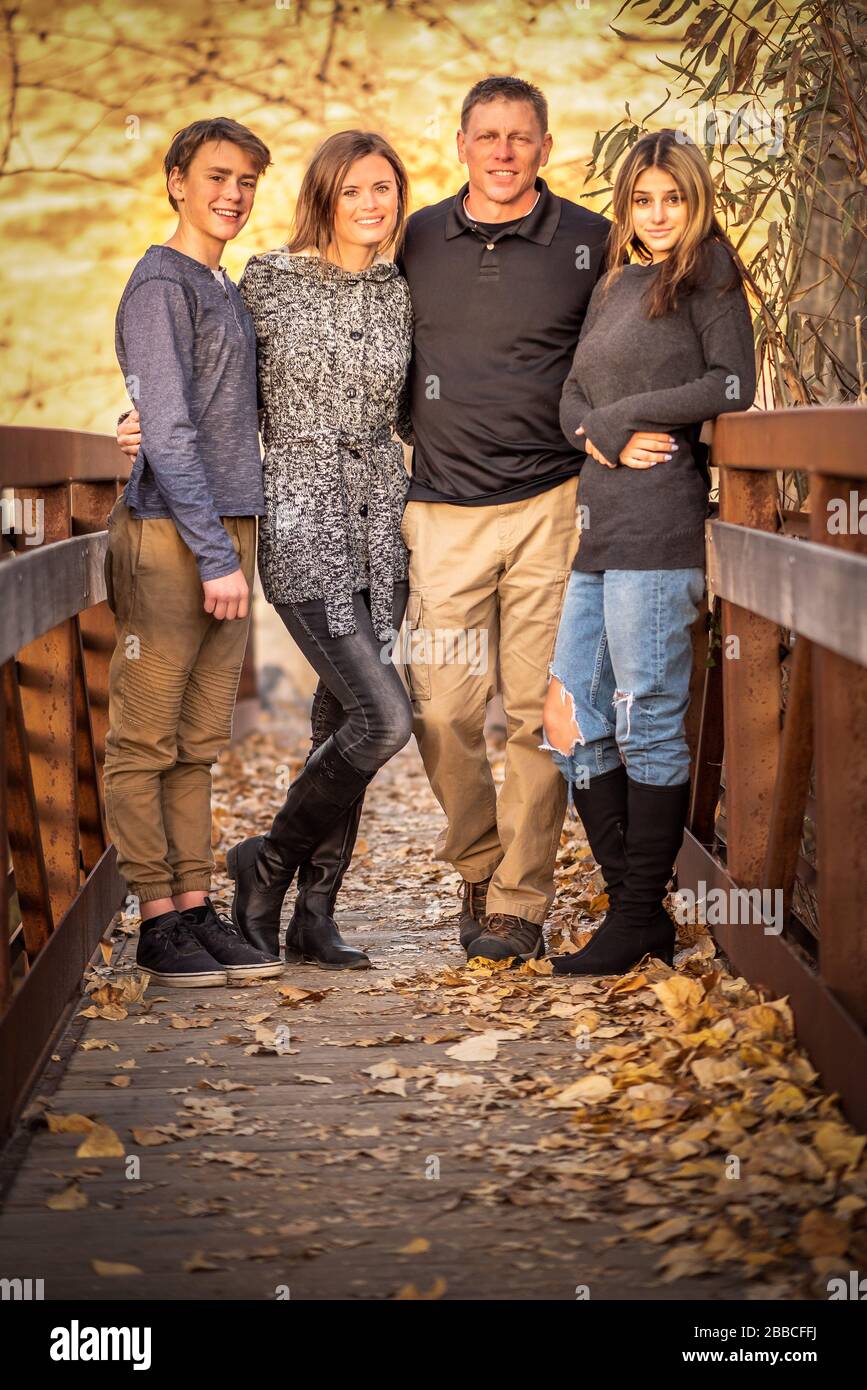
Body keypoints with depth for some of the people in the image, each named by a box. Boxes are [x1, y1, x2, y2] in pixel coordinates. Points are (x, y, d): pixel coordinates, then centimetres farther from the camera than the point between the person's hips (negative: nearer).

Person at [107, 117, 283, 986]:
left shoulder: (225, 288, 19)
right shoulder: (160, 286, -8)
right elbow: (169, 433, -14)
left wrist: (234, 548, 11)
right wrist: (215, 555, -16)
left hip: (227, 531, 8)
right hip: (170, 535, -8)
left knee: (198, 742, 9)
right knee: (145, 741, -2)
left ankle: (196, 908, 13)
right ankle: (158, 921, 1)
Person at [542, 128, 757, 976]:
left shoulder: (707, 270, 2)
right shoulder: (613, 285, 22)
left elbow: (732, 385, -8)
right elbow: (571, 396, 19)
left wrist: (622, 417, -6)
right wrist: (602, 438, -3)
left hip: (658, 525, -8)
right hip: (601, 525, 8)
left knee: (649, 722, -4)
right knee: (569, 718, 6)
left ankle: (637, 925, 4)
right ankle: (638, 908, 14)